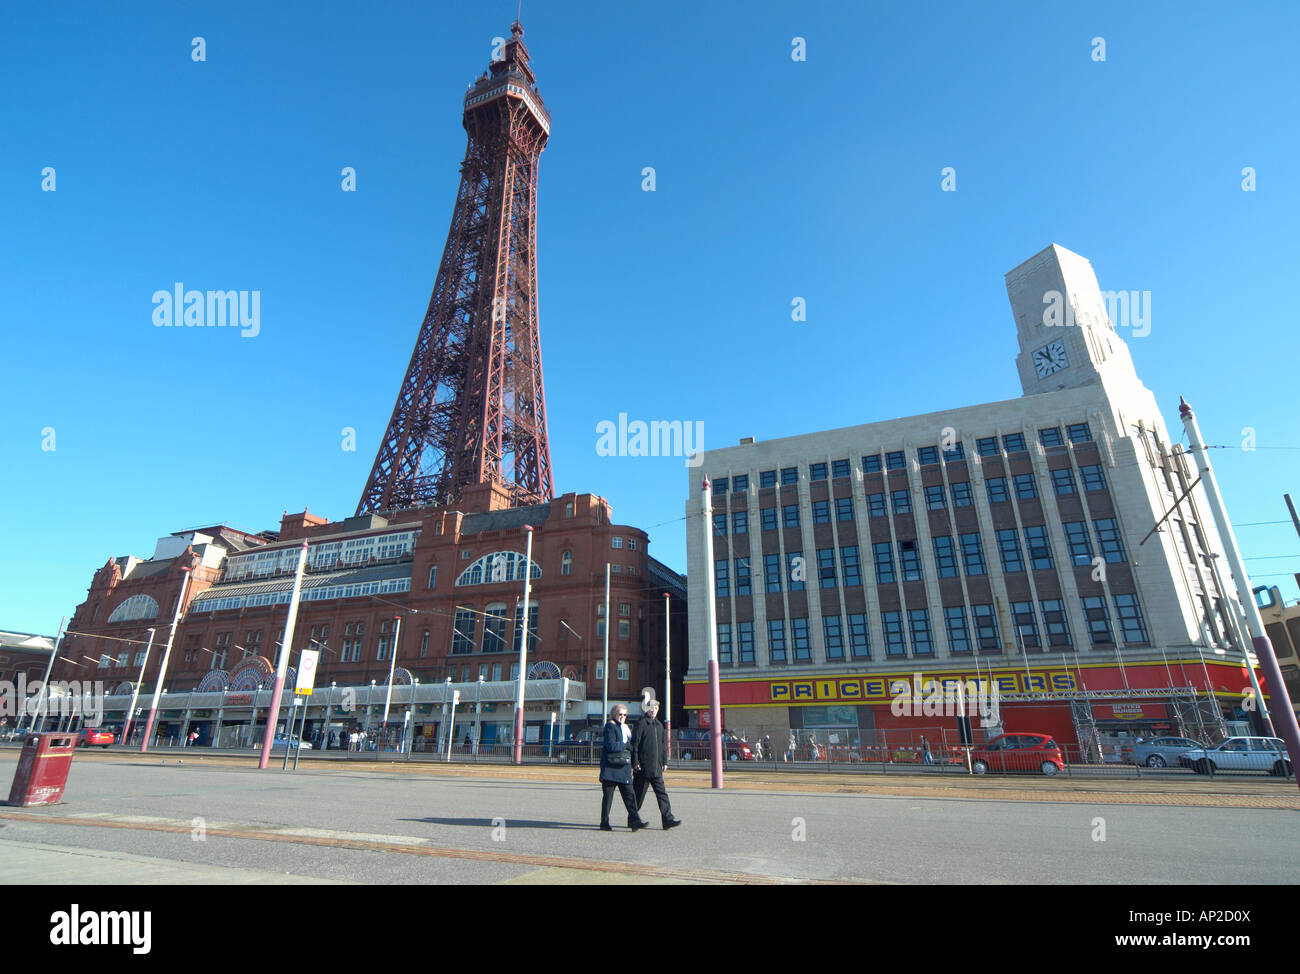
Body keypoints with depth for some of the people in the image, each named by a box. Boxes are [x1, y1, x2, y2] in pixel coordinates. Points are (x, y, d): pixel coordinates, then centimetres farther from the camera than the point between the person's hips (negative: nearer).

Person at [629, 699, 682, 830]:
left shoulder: (659, 725, 14)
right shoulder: (640, 724, -8)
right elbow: (634, 744, -10)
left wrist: (665, 761, 15)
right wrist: (635, 763, -14)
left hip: (656, 768, 6)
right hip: (643, 766, -6)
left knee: (662, 793, 0)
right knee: (638, 794, 4)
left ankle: (667, 819, -2)